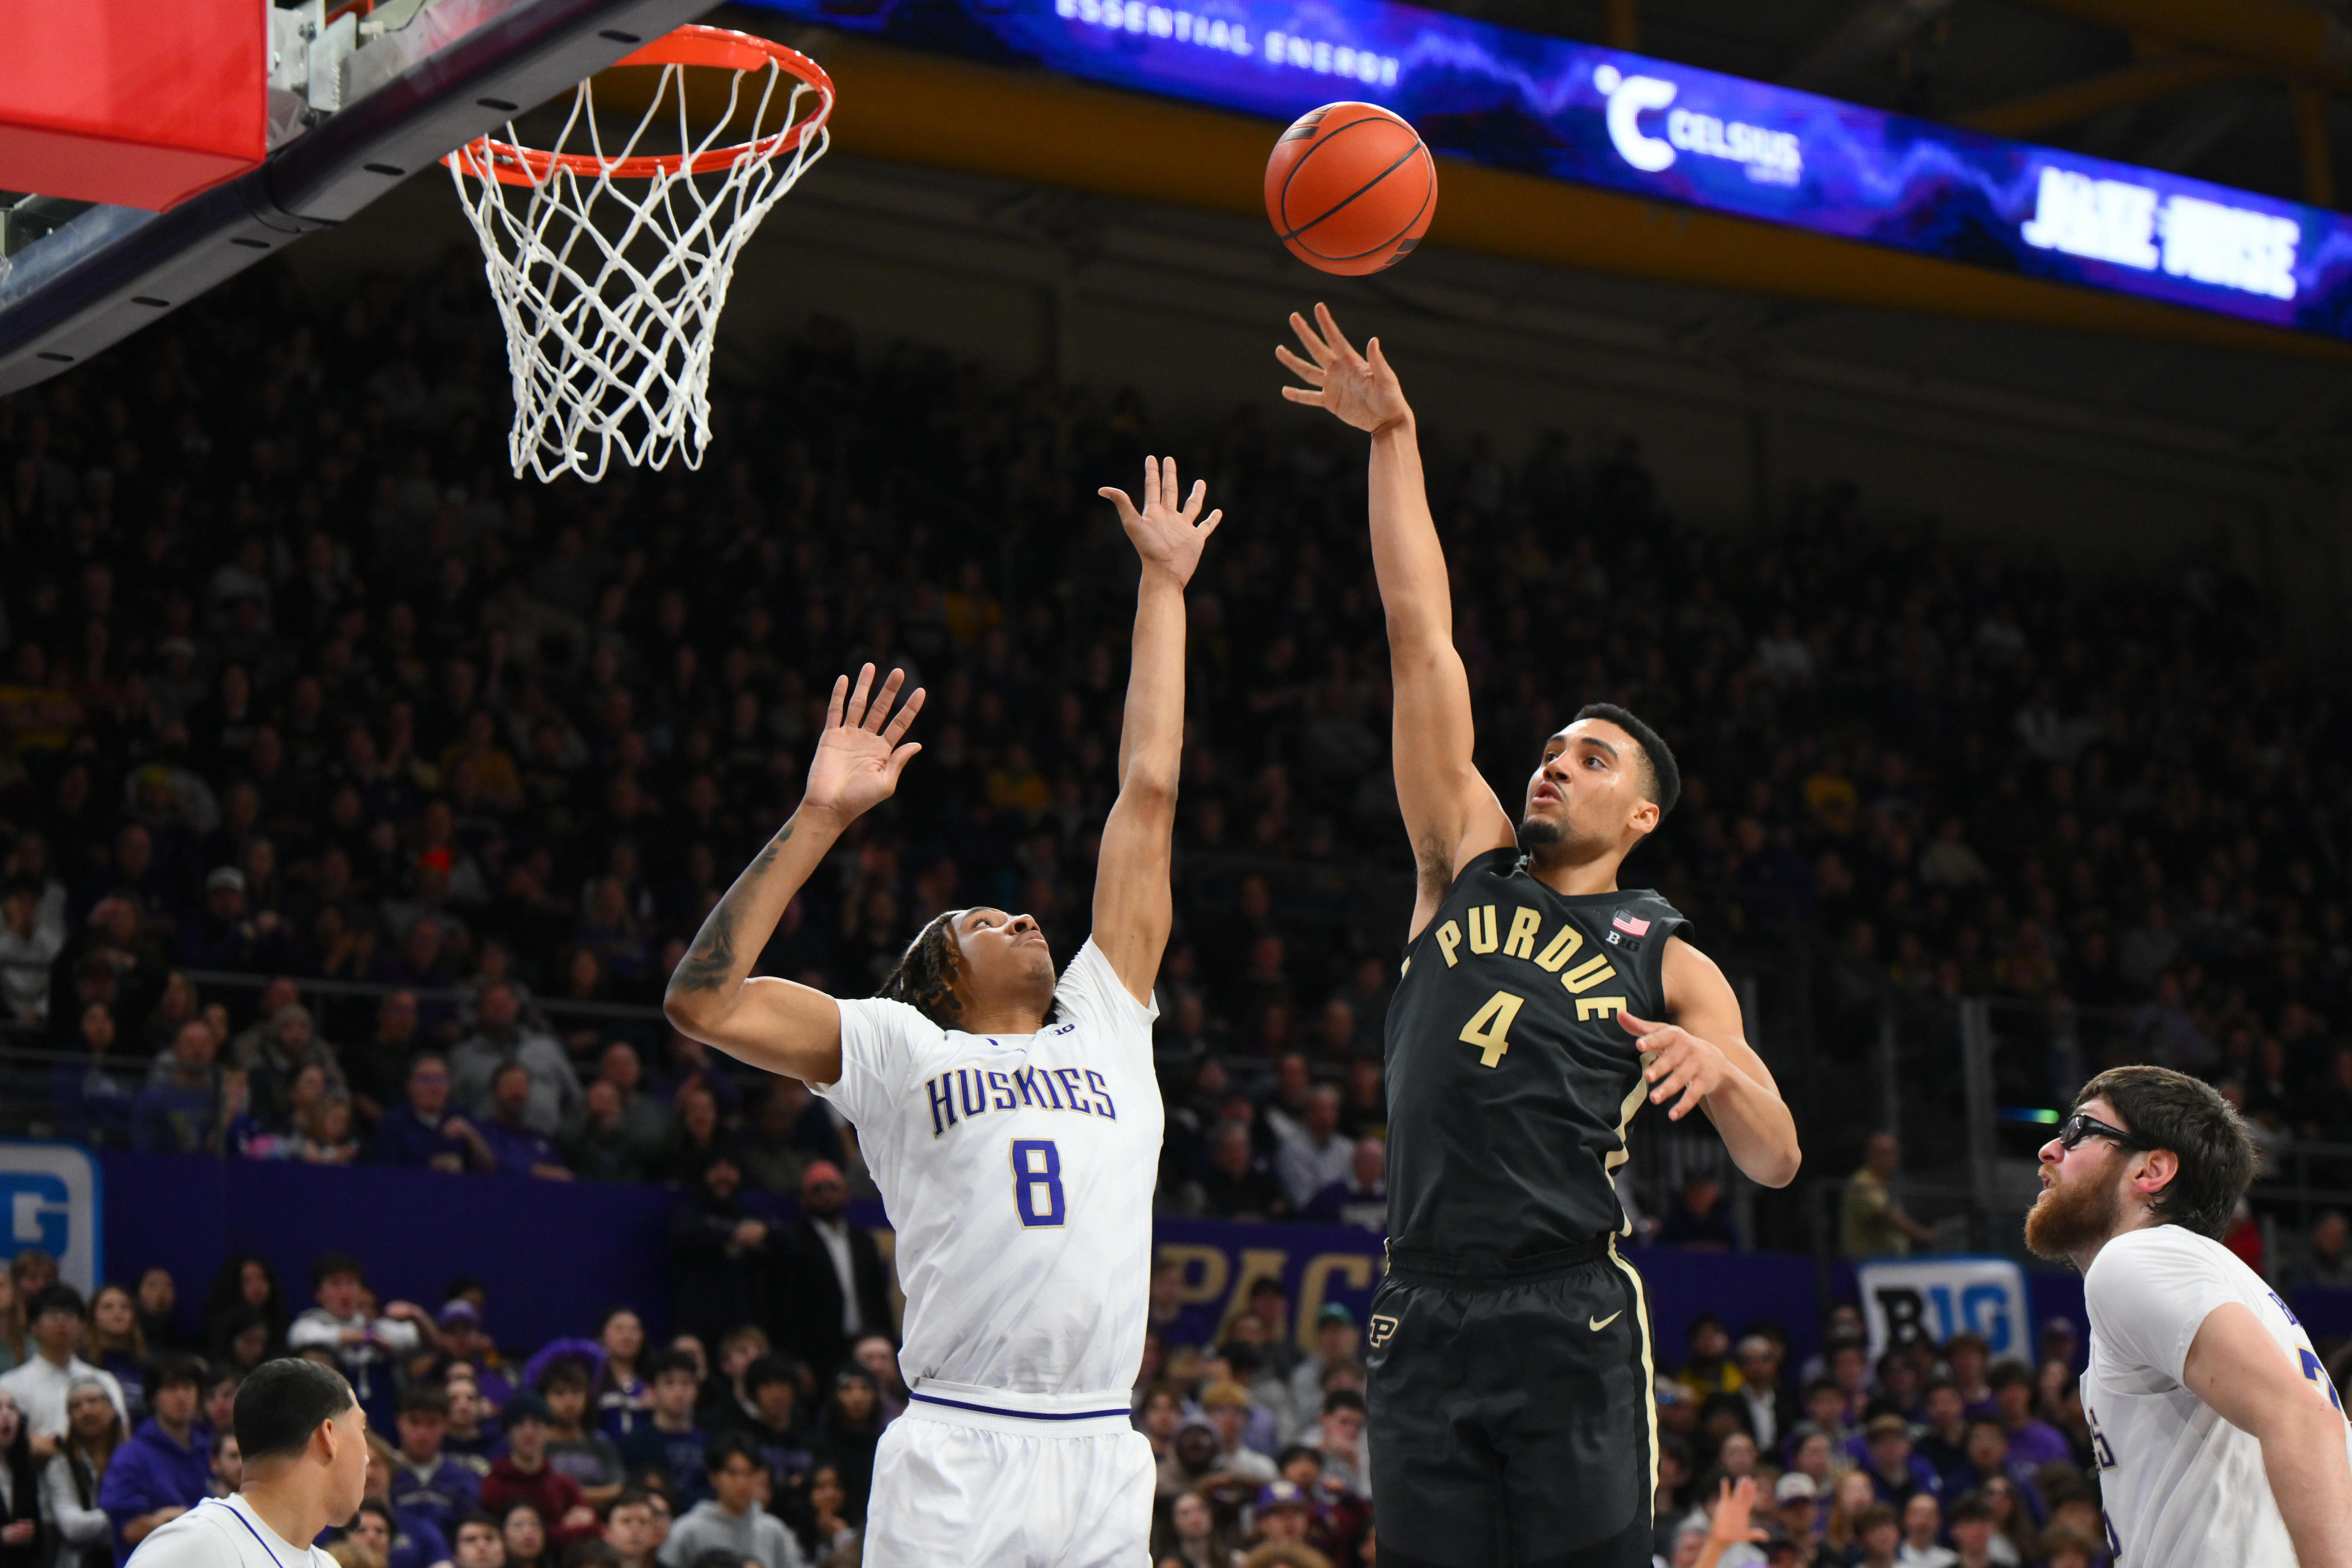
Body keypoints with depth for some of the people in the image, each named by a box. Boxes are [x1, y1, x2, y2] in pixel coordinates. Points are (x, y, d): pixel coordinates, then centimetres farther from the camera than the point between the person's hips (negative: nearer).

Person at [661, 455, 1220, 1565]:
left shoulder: (1105, 1028, 21)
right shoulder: (897, 1048, 12)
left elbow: (1147, 794, 22)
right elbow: (704, 1001, 0)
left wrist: (1164, 585, 24)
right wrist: (821, 817, 0)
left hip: (1103, 1461, 3)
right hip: (956, 1460, -3)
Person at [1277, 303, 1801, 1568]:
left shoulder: (1668, 962, 11)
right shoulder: (1467, 864, 17)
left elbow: (1776, 1163, 5)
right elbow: (1422, 641, 12)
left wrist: (1717, 1066, -17)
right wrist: (1395, 440, 10)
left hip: (1570, 1321, -3)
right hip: (1423, 1315, 3)